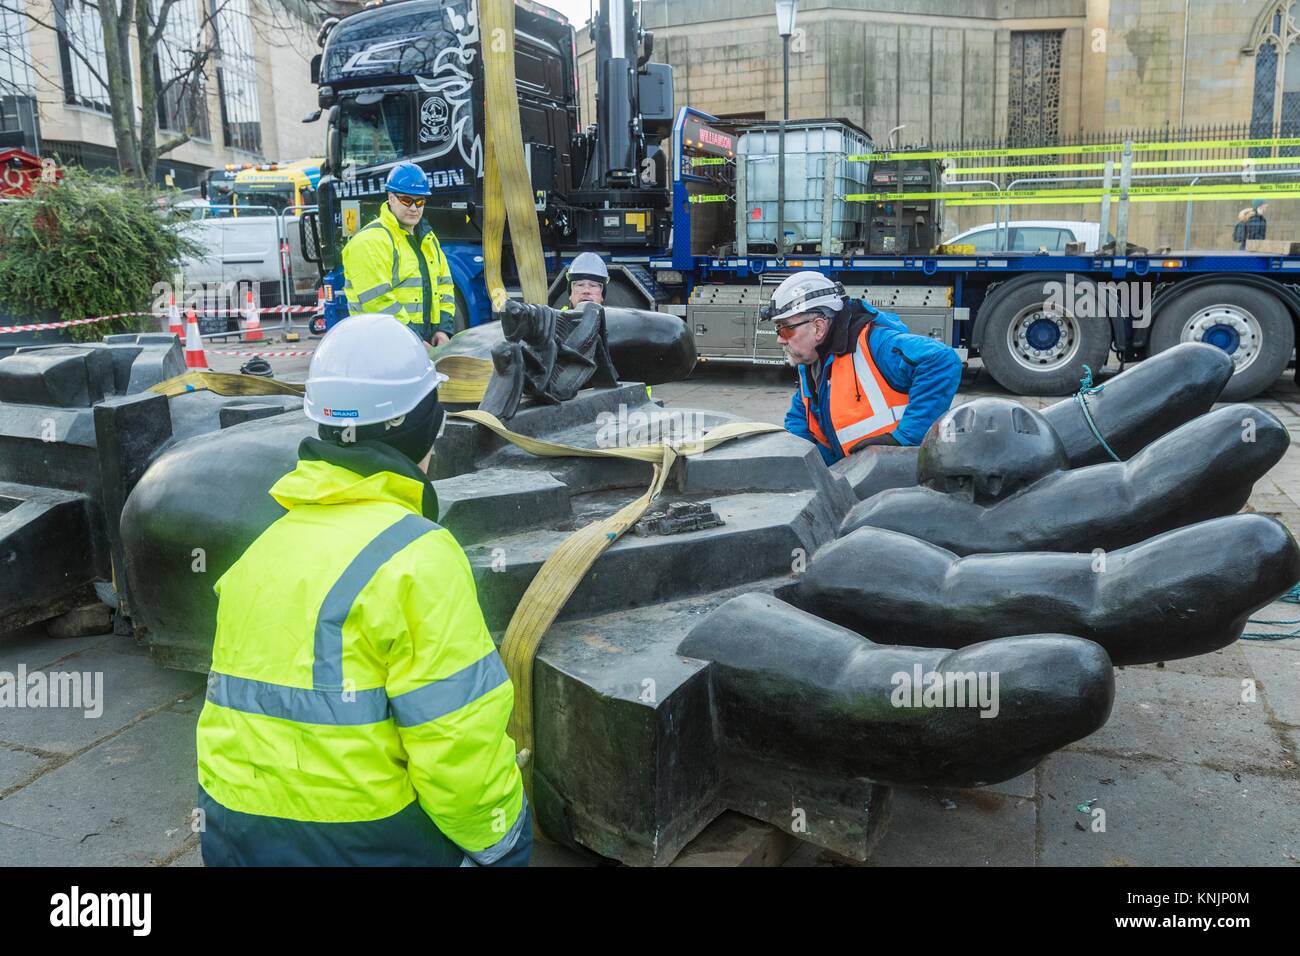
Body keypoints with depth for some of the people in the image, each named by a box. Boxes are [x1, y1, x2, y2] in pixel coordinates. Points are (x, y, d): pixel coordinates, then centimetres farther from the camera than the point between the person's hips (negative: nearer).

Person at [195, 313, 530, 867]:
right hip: (365, 841, -7)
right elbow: (459, 743, -20)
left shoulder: (267, 544, 5)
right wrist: (494, 839, -5)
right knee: (507, 827, 14)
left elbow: (245, 702, 12)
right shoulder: (415, 556, -18)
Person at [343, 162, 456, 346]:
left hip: (426, 343, 8)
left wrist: (444, 328, 5)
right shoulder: (371, 240, -9)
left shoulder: (428, 238, 20)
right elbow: (376, 300, -17)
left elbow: (444, 284, 21)